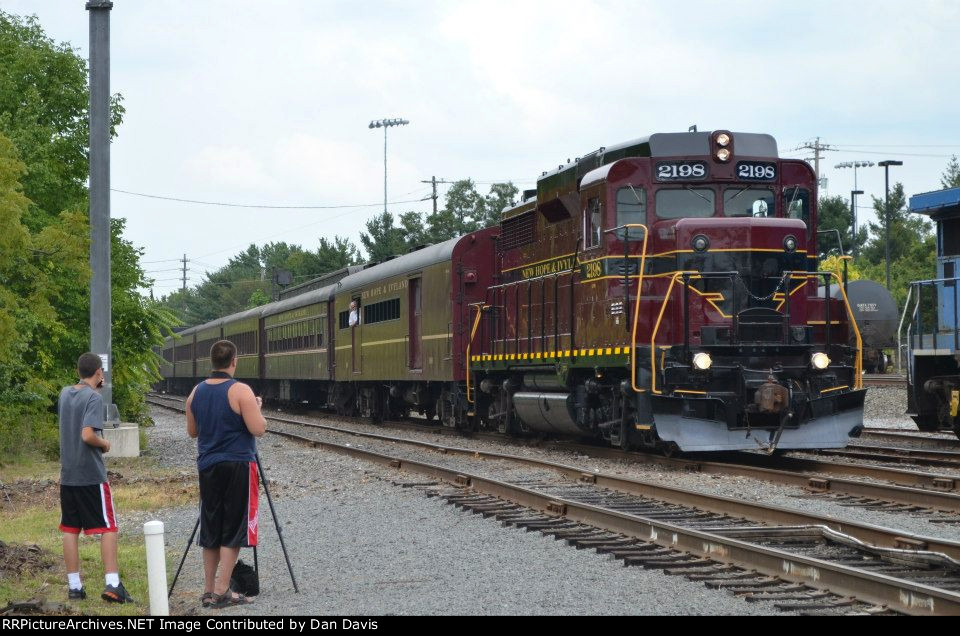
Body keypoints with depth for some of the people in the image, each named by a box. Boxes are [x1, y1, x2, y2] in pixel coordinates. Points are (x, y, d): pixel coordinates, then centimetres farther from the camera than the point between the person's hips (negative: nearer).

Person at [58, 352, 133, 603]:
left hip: (67, 475, 6)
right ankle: (112, 584, -8)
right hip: (92, 476, -6)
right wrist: (104, 444, -4)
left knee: (70, 530, 8)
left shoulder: (65, 394, 9)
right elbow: (88, 434, -24)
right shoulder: (94, 398, -13)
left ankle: (74, 586, 9)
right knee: (108, 528, -1)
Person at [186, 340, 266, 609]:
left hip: (208, 467, 6)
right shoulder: (240, 391, -13)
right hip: (238, 465, -6)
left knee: (210, 528, 12)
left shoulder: (197, 392, 6)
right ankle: (222, 591, -4)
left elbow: (192, 431, 16)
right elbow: (258, 429, -16)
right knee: (233, 530, -1)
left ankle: (209, 590, 14)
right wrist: (256, 408, 1)